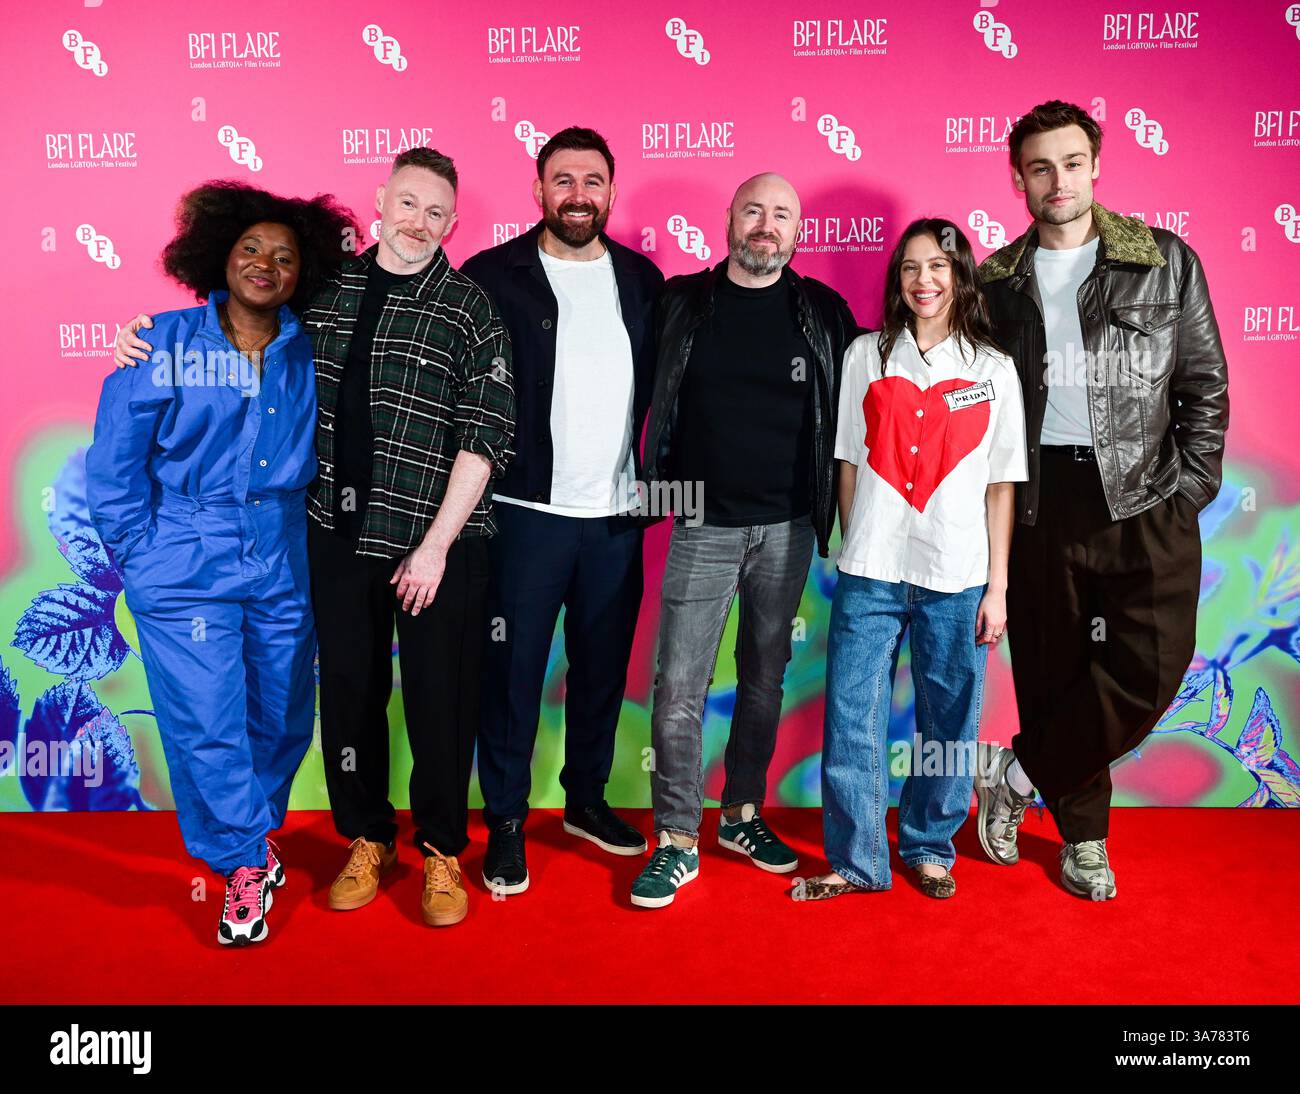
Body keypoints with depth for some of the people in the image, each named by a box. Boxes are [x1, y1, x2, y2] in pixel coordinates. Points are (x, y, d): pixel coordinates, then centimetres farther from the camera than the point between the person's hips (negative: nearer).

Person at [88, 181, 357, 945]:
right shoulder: (163, 346, -4)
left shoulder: (311, 356, 2)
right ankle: (245, 863, 21)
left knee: (280, 720, 12)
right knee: (207, 726, 0)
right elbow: (115, 465, 0)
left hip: (284, 567, 3)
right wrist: (141, 557, -2)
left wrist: (317, 536, 4)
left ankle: (247, 838, 38)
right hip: (185, 572, -2)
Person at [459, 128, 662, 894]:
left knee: (604, 666, 13)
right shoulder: (493, 277, -2)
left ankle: (587, 800, 32)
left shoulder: (642, 279, 9)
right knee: (514, 670, 3)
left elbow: (662, 388, 13)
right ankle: (506, 823, 19)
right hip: (527, 511, -3)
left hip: (617, 515, 4)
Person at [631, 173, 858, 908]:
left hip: (788, 529, 2)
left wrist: (835, 513, 2)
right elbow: (647, 398, 6)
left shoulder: (823, 311, 4)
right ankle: (678, 841, 11)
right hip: (704, 525, -1)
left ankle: (743, 813, 30)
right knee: (680, 689, -2)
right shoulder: (681, 303, 2)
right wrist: (660, 485, -1)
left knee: (765, 680, 13)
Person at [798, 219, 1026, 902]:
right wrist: (852, 553, 5)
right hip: (871, 570, 0)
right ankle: (855, 860, 17)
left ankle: (929, 849, 29)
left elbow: (1000, 485, 5)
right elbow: (849, 463, 8)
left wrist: (997, 588, 2)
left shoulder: (993, 370, 5)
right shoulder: (867, 356, 7)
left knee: (948, 722, 9)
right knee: (852, 720, 1)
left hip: (955, 576, 0)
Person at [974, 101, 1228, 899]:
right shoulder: (997, 282, 7)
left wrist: (1190, 490, -3)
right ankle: (1084, 838, 23)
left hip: (1145, 498, 0)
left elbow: (1206, 384, 5)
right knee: (1053, 670, 5)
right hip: (1040, 498, 1)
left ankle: (1018, 773, 11)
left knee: (1151, 668, -10)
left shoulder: (1167, 262, 5)